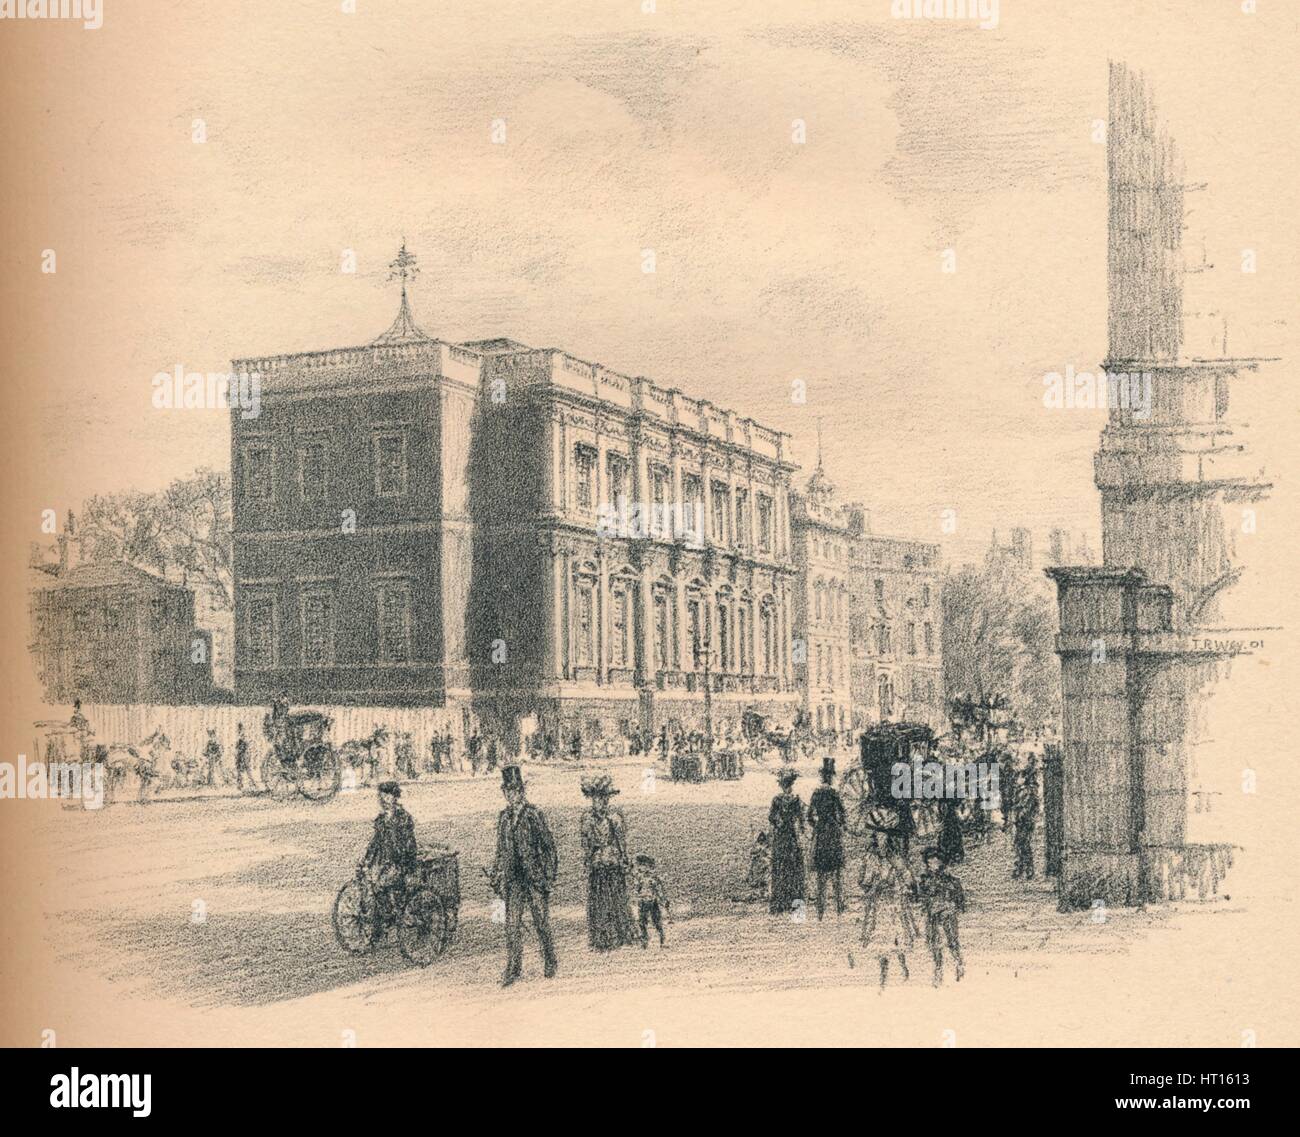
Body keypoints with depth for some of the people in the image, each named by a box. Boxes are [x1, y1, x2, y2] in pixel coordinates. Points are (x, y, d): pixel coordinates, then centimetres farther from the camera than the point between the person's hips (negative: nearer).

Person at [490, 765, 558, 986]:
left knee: (541, 922, 5)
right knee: (512, 924, 1)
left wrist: (548, 876, -8)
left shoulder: (534, 815, -7)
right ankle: (513, 968, 7)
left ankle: (549, 963, 22)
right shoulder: (503, 817, 8)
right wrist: (496, 877, 12)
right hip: (513, 879, 4)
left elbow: (548, 847, -4)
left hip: (535, 877, -4)